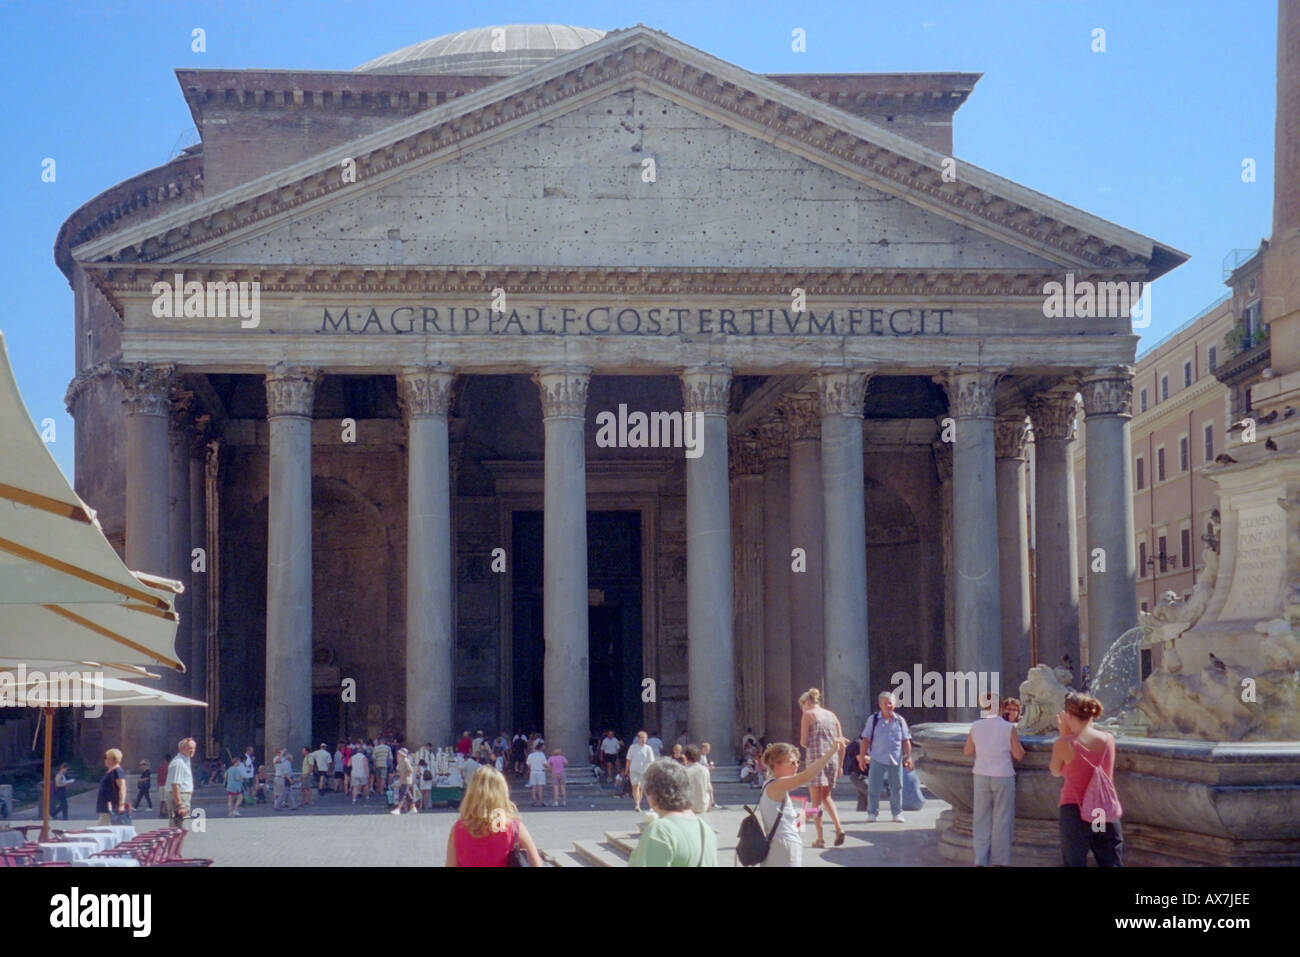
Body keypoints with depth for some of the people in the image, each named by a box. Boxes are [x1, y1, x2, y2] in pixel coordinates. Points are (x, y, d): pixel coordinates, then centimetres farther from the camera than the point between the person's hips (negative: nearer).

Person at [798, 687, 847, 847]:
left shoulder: (808, 715, -1)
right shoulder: (832, 715, 14)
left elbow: (803, 742, -8)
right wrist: (839, 765, 17)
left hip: (815, 758, -5)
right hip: (832, 759, 5)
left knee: (816, 800, 1)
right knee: (826, 797, 17)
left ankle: (820, 838, -1)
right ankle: (838, 827, -3)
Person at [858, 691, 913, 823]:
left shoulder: (900, 721, 6)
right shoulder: (873, 720, 1)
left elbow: (906, 740, 8)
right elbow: (866, 739, 1)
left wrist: (908, 757, 1)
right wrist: (862, 757, -3)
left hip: (895, 759, 2)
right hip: (877, 759, -2)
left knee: (896, 787, 7)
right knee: (873, 787, -2)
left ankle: (897, 813, 16)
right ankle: (872, 813, 6)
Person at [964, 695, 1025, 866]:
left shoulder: (976, 726, 1)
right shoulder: (1008, 727, -8)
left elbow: (967, 752, 9)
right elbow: (1018, 755, -5)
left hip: (981, 776, 3)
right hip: (1003, 775, -3)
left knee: (981, 819, 8)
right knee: (1001, 820, 6)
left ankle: (980, 860, 6)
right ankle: (999, 861, 10)